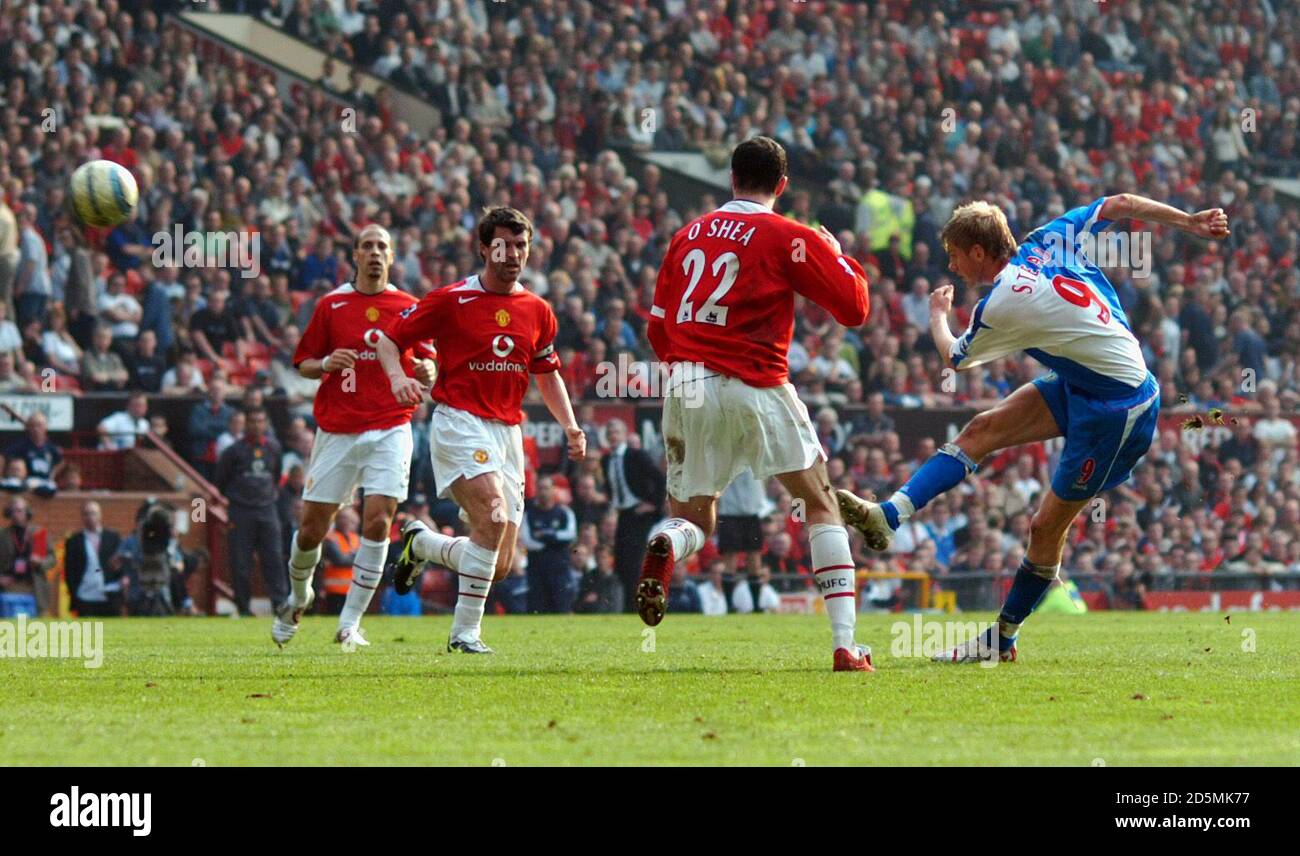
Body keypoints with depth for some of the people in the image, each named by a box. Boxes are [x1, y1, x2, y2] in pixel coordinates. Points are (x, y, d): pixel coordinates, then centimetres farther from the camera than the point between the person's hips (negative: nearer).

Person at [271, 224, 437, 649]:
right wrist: (327, 364, -13)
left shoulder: (410, 308, 6)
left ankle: (350, 623, -6)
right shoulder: (331, 305, 5)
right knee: (311, 528, 2)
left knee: (377, 522, -14)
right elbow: (303, 363, 9)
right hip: (336, 431, 0)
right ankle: (298, 597, 32)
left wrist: (426, 371, -13)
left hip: (390, 429, 0)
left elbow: (427, 362, 11)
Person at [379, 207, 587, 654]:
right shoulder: (451, 300, -4)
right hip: (459, 421, -6)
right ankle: (465, 632, -20)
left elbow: (548, 375, 23)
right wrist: (397, 375, -19)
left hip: (508, 432, 6)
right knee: (494, 518, -29)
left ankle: (421, 541, 31)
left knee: (499, 566, 1)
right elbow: (388, 339, 1)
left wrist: (570, 426, 9)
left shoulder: (537, 311, 11)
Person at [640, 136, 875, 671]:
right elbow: (854, 307, -1)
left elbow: (658, 330, 16)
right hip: (755, 386, -4)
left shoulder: (689, 235, 13)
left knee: (693, 520, 16)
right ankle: (845, 644, -3)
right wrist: (838, 255, 17)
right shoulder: (790, 237, -1)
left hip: (686, 387, 4)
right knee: (821, 506, 9)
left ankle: (664, 546, -25)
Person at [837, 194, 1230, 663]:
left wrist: (937, 314, 21)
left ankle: (1003, 638, 10)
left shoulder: (1000, 307, -21)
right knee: (982, 429, -3)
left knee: (1047, 525, -1)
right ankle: (888, 516, -10)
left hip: (1118, 410, -9)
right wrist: (1190, 221, 15)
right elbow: (1121, 204, 4)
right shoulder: (1049, 240, -3)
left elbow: (955, 359, 0)